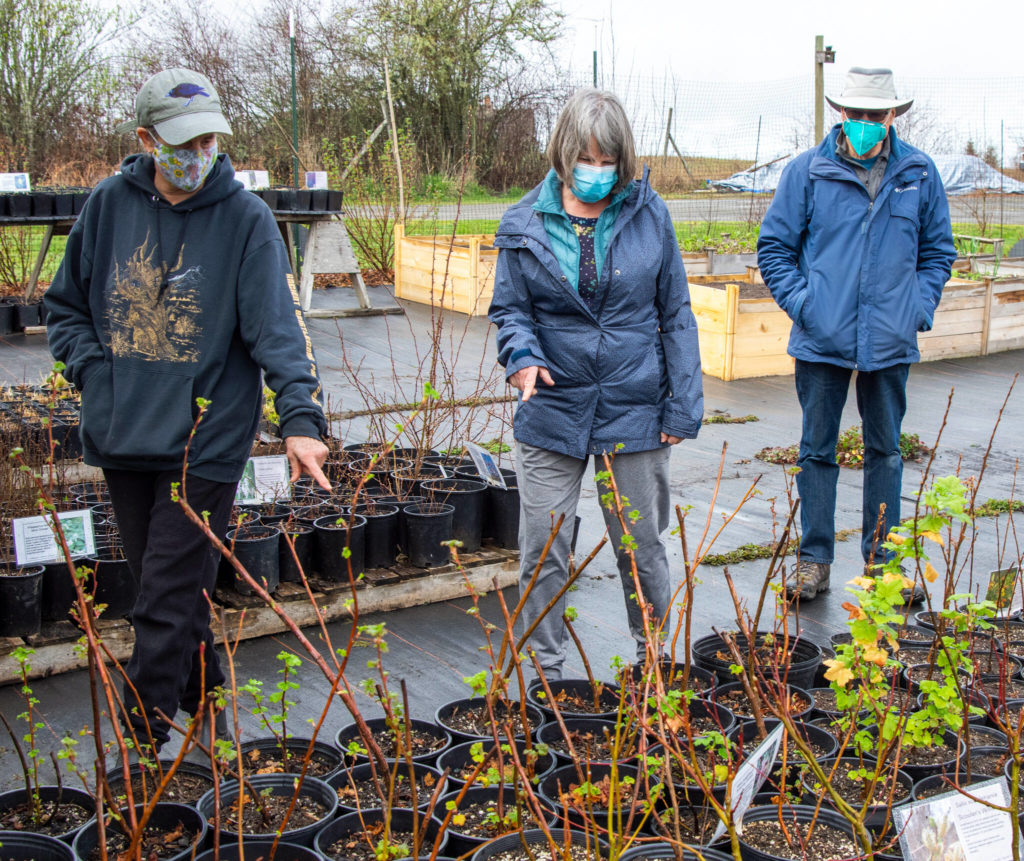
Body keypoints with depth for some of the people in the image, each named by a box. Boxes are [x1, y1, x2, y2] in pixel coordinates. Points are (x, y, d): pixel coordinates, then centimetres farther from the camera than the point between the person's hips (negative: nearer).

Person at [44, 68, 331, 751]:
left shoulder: (245, 218, -7)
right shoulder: (110, 205, 3)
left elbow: (278, 326, -15)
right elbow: (66, 305, 14)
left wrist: (300, 417, -28)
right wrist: (95, 370, -2)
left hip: (205, 444, -5)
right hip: (121, 440, 5)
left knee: (170, 603, -3)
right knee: (158, 588, 17)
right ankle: (208, 710, 36)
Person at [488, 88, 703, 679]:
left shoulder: (649, 214, 1)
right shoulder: (526, 223, 1)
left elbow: (675, 313, 4)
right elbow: (510, 308, 6)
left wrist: (683, 403, -1)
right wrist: (522, 353, -17)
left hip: (633, 410, 0)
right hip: (553, 408, 0)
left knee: (642, 547, 12)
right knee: (543, 551, 2)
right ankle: (547, 670, 19)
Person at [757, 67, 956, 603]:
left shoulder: (919, 174, 4)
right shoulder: (807, 171, -3)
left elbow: (937, 250, 14)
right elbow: (774, 247, 3)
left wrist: (921, 306, 1)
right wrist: (801, 302, -8)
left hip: (891, 341, 2)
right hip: (822, 339, -2)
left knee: (885, 450, 12)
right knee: (817, 450, 7)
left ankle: (881, 557, 24)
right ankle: (814, 558, 18)